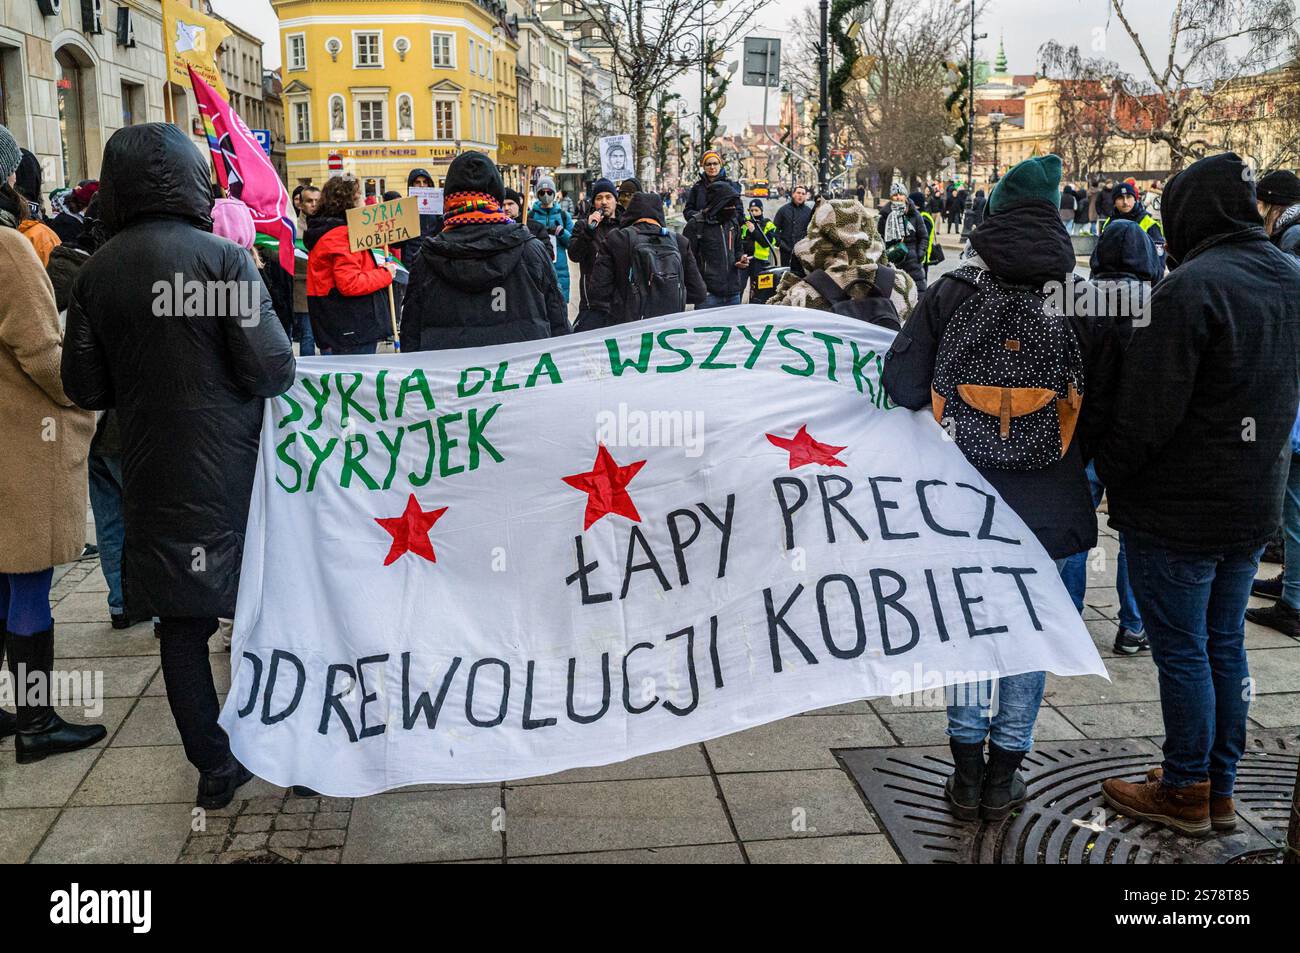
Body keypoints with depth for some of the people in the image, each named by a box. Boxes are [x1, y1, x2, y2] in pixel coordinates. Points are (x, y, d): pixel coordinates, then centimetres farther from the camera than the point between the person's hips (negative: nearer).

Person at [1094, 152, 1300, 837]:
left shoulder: (1189, 286, -20)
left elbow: (1147, 411, -20)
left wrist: (1109, 472, -6)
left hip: (1178, 509, -8)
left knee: (1181, 652, 4)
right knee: (1225, 646, 16)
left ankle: (1186, 793, 16)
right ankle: (1219, 790, 27)